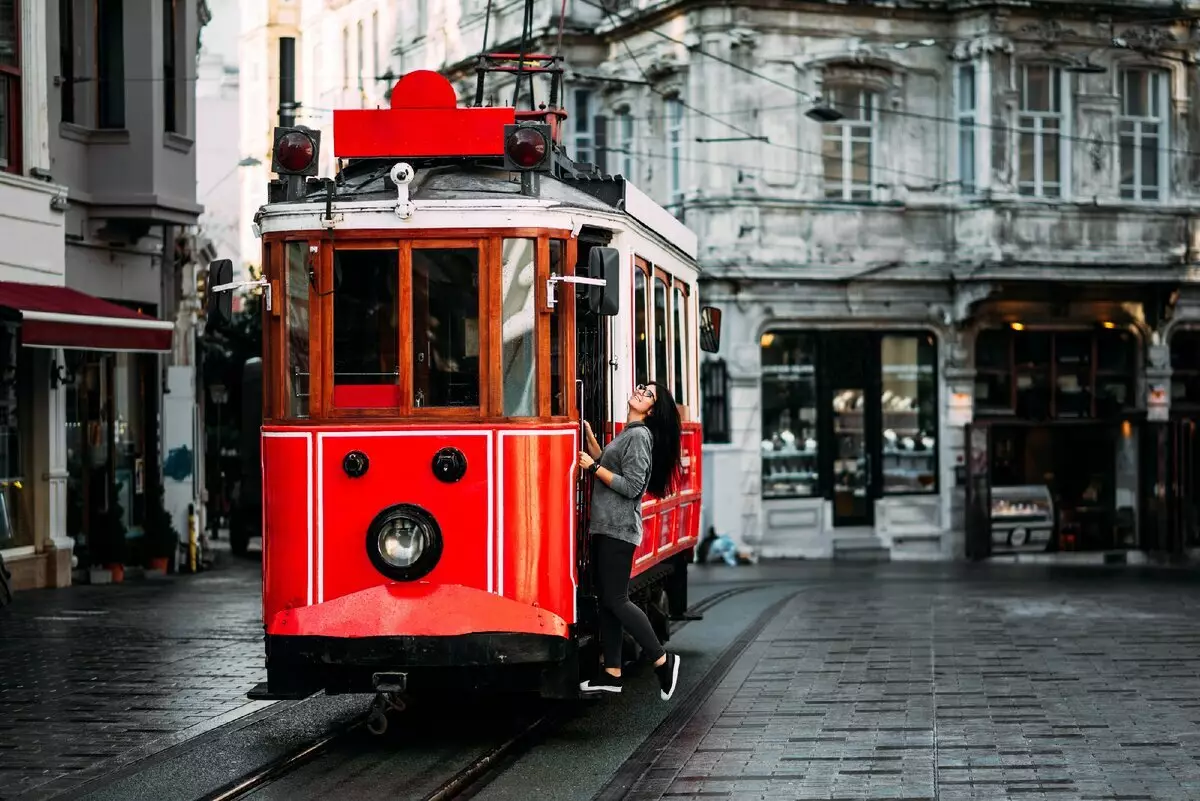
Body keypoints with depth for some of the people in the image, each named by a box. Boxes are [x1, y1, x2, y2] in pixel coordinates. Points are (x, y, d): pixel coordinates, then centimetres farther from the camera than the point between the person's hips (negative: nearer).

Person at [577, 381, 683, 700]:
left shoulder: (639, 436, -13)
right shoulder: (628, 434, 16)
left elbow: (632, 487, -19)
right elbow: (606, 463, 17)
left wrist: (594, 468, -15)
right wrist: (589, 435, 13)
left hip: (619, 530, -10)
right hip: (606, 528, 10)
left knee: (616, 600, -9)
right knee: (607, 599, 9)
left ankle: (663, 660, -2)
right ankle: (612, 673, 11)